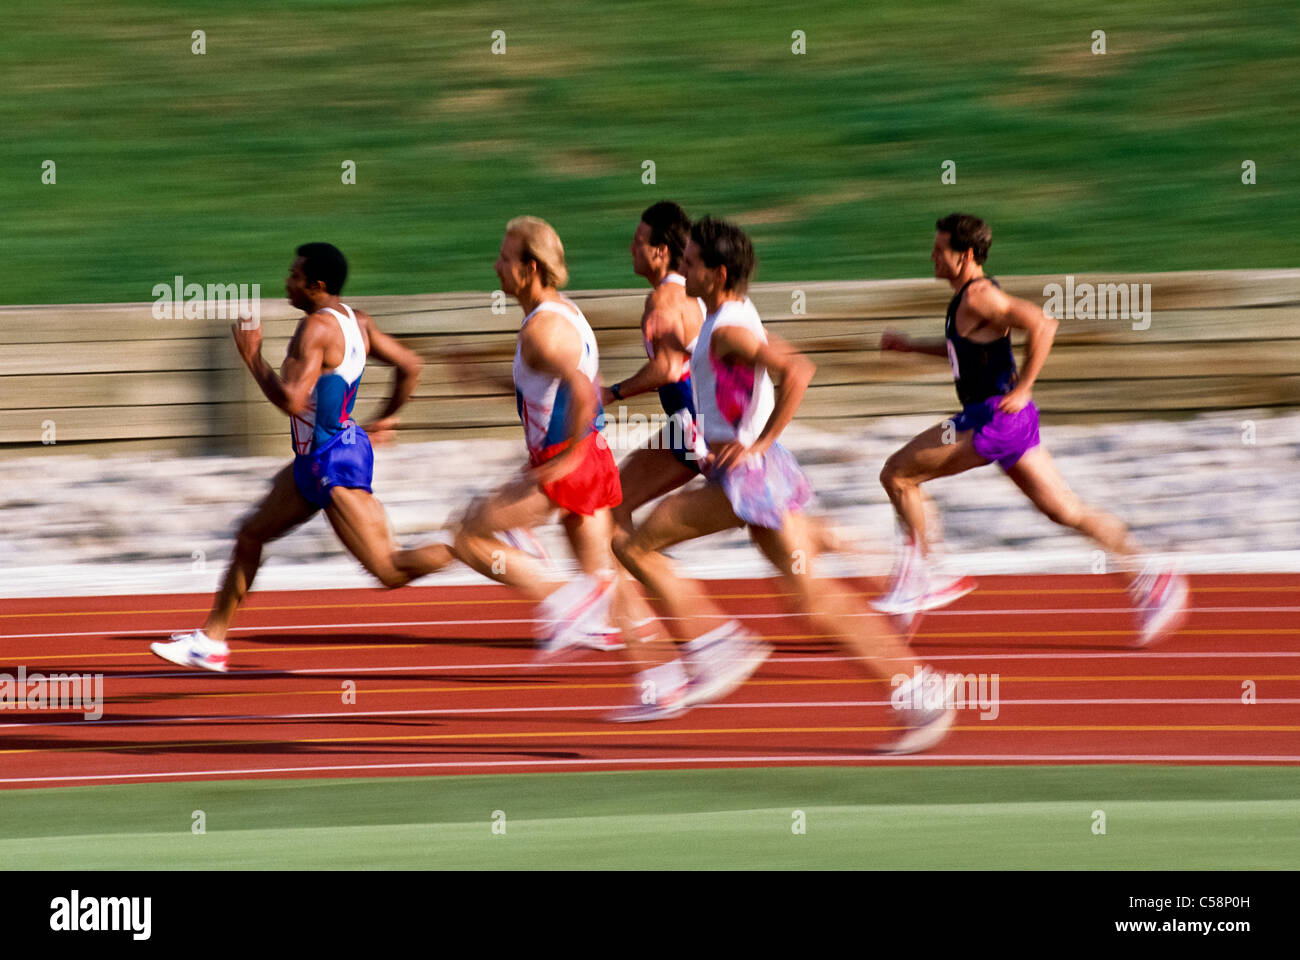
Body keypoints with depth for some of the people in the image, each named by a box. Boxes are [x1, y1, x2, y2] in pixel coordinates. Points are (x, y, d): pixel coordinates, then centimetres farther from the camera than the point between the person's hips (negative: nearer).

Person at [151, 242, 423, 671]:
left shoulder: (316, 327, -23)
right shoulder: (357, 322, 4)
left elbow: (292, 401, -29)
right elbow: (410, 366, 10)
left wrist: (253, 358, -16)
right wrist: (387, 418, 22)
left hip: (334, 466, -10)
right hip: (314, 461, 10)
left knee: (391, 572, -8)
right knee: (250, 534, 17)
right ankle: (213, 640, 24)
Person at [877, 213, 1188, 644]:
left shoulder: (978, 297, -16)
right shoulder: (971, 294, 14)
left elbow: (1042, 324, -28)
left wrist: (1023, 389, -23)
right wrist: (911, 346, 25)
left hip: (996, 417, -10)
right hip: (985, 415, 10)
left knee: (897, 473, -4)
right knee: (1064, 509, 9)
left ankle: (917, 579, 2)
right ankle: (1151, 578, 6)